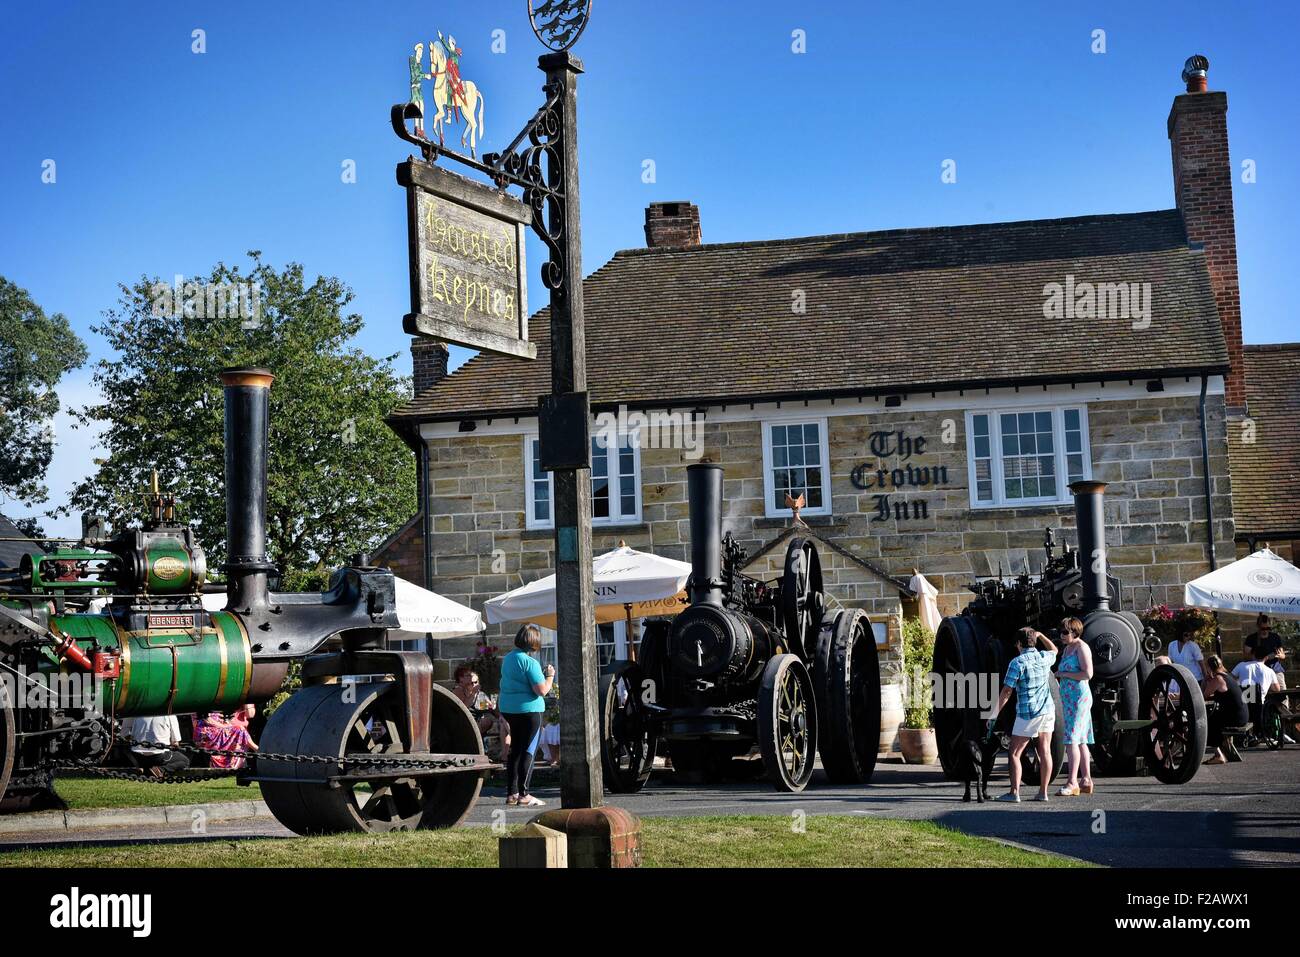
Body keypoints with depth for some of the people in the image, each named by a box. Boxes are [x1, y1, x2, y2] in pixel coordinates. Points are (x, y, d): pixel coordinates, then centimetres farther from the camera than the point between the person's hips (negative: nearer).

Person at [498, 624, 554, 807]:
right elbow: (542, 690, -19)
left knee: (515, 750, 15)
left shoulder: (508, 658, 10)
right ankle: (523, 795, -4)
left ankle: (511, 793, 16)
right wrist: (550, 676, -4)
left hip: (508, 709, 8)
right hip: (529, 710, -8)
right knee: (528, 751, -3)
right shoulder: (530, 662, -16)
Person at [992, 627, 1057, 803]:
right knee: (1045, 752, 7)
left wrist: (995, 715, -8)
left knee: (1015, 753, 0)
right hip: (1047, 710, 6)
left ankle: (1014, 793, -6)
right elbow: (1054, 650, 32)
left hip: (1027, 714, -6)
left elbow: (1006, 692, -13)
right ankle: (1043, 792, 7)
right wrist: (1040, 635, 36)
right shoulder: (1044, 657, 4)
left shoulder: (1017, 663, -12)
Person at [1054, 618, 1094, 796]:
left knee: (1072, 739, -14)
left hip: (1079, 696, -10)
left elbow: (1087, 674, -18)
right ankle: (1086, 780, 17)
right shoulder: (1067, 648, 17)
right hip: (1068, 697, 10)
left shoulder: (1081, 647, -10)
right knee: (1080, 741, 12)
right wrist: (1058, 673, 11)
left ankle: (1072, 783, -17)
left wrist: (1063, 674, -14)